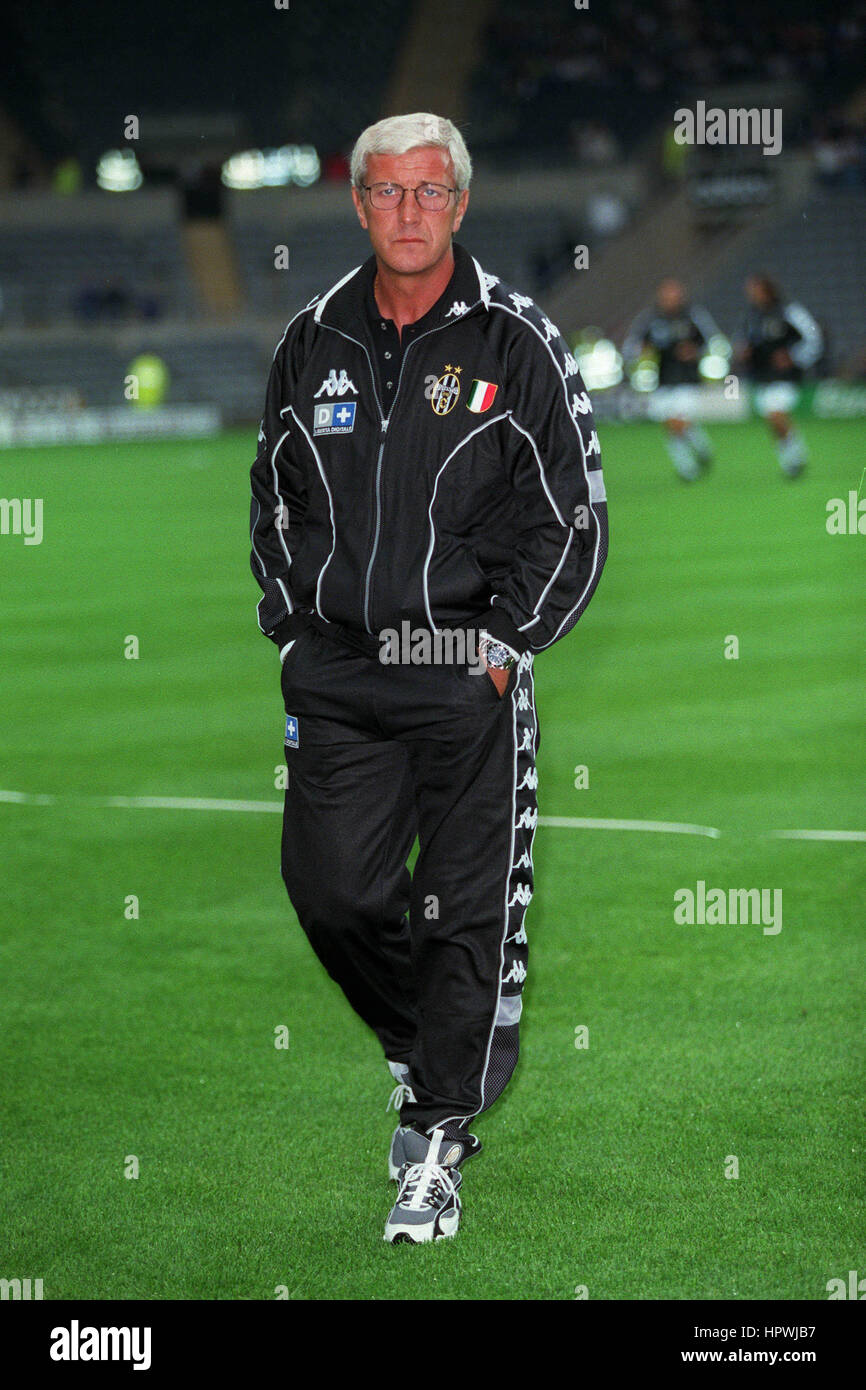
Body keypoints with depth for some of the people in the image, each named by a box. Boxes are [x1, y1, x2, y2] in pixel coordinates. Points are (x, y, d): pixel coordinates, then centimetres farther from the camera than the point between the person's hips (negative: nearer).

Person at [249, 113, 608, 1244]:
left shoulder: (518, 343, -3)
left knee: (467, 907, -3)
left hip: (470, 672, -4)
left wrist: (504, 647, -8)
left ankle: (439, 1142, 5)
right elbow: (273, 501, 19)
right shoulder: (315, 342, 8)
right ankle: (423, 1050, 28)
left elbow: (576, 519, -2)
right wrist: (296, 633, 9)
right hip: (337, 672, 4)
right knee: (330, 887, 0)